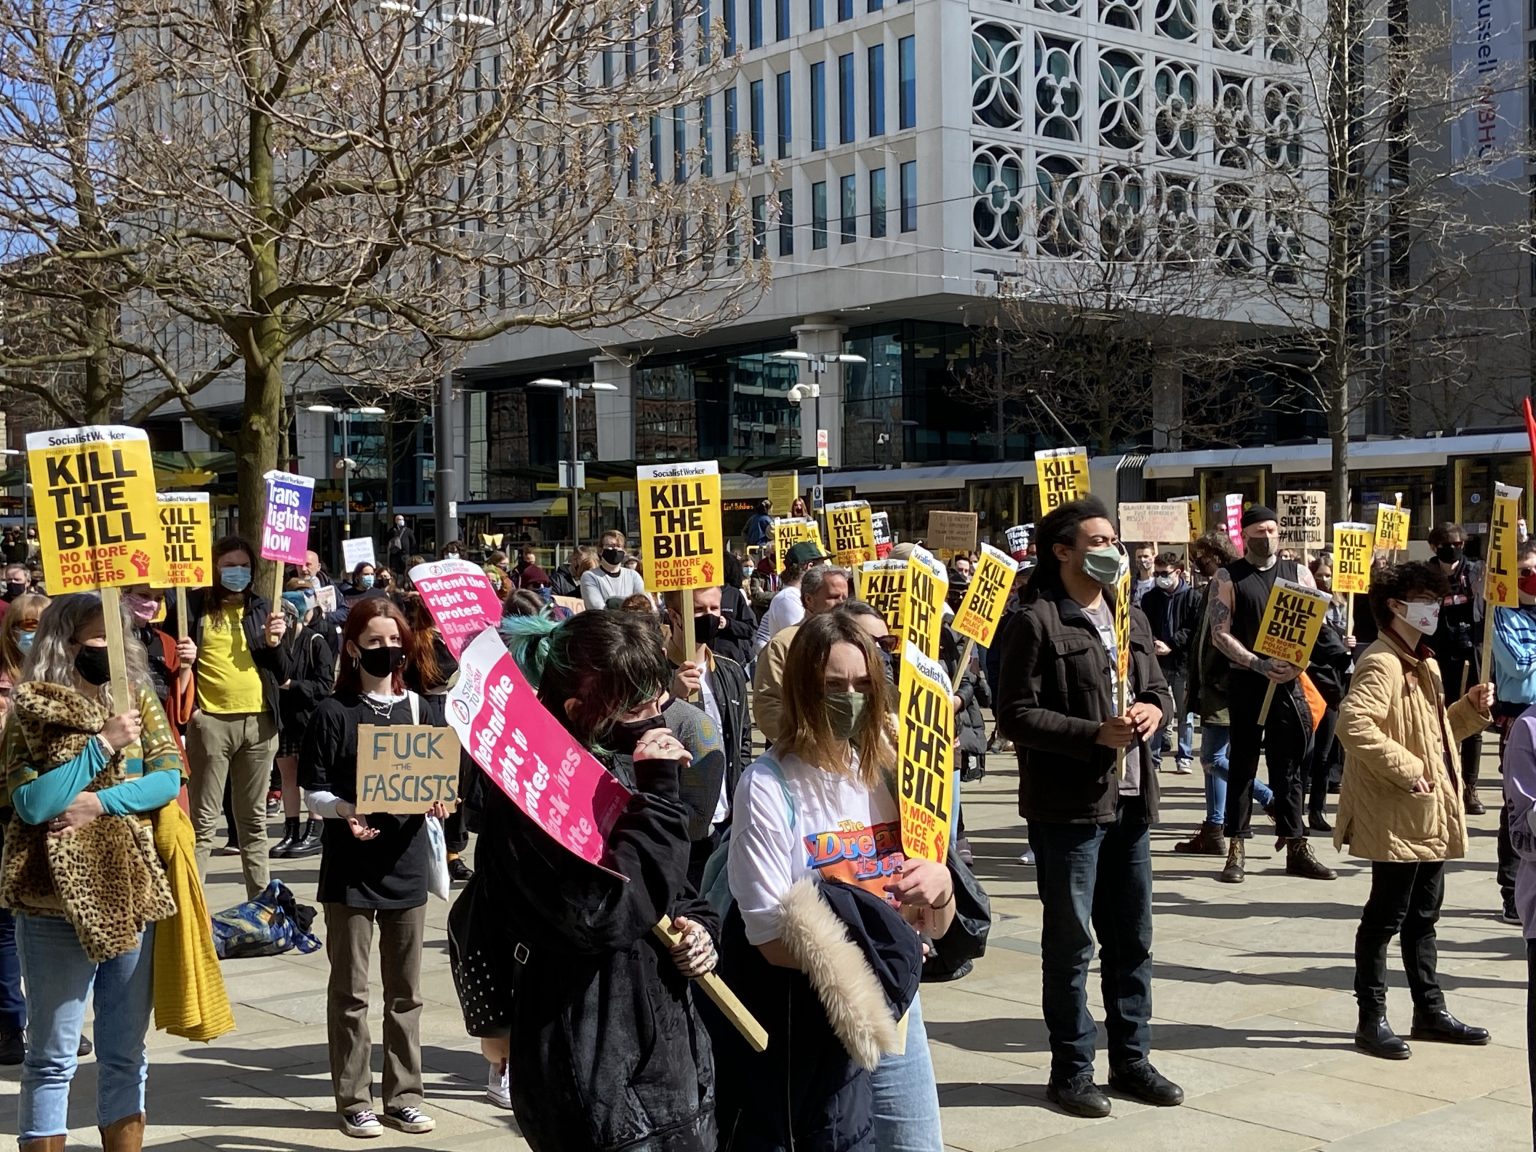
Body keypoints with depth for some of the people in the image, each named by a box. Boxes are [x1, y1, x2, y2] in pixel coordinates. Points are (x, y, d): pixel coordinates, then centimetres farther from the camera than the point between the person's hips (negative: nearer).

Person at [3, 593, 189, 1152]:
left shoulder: (138, 699, 7)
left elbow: (169, 778, -2)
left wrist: (101, 802, -15)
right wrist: (103, 744, -16)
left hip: (134, 894, 4)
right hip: (58, 901, -4)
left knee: (126, 1053, 13)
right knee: (53, 1056, 6)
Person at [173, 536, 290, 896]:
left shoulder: (261, 608, 12)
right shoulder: (195, 605, 2)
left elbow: (283, 674, 11)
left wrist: (274, 644, -7)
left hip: (259, 721, 3)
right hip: (210, 721, -3)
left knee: (254, 818, 12)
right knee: (204, 820, -2)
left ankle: (261, 900, 18)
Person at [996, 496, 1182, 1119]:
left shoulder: (1132, 618, 14)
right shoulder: (1036, 623, -10)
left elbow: (1159, 686, 21)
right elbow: (1016, 715, -14)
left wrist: (1154, 708, -3)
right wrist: (1096, 733, -20)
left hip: (1130, 800, 7)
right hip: (1068, 805, -7)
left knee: (1132, 939, 14)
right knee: (1070, 942, 3)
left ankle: (1132, 1059, 27)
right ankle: (1071, 1070, 14)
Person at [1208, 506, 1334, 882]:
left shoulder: (1298, 574, 10)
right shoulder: (1227, 578, 0)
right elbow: (1220, 634, -7)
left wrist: (1298, 663, -12)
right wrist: (1260, 665, -19)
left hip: (1289, 682, 3)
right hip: (1246, 682, -2)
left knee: (1290, 767, 6)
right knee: (1242, 764, 3)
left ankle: (1296, 848, 13)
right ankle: (1237, 850, 7)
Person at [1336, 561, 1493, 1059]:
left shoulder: (1423, 664, 17)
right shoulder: (1382, 664, -16)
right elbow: (1353, 724, -31)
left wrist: (1470, 709, 8)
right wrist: (1404, 768, -26)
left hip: (1430, 817, 10)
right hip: (1396, 818, -10)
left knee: (1422, 917, 17)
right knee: (1384, 918, -1)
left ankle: (1430, 1010, 27)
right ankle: (1371, 1020, 7)